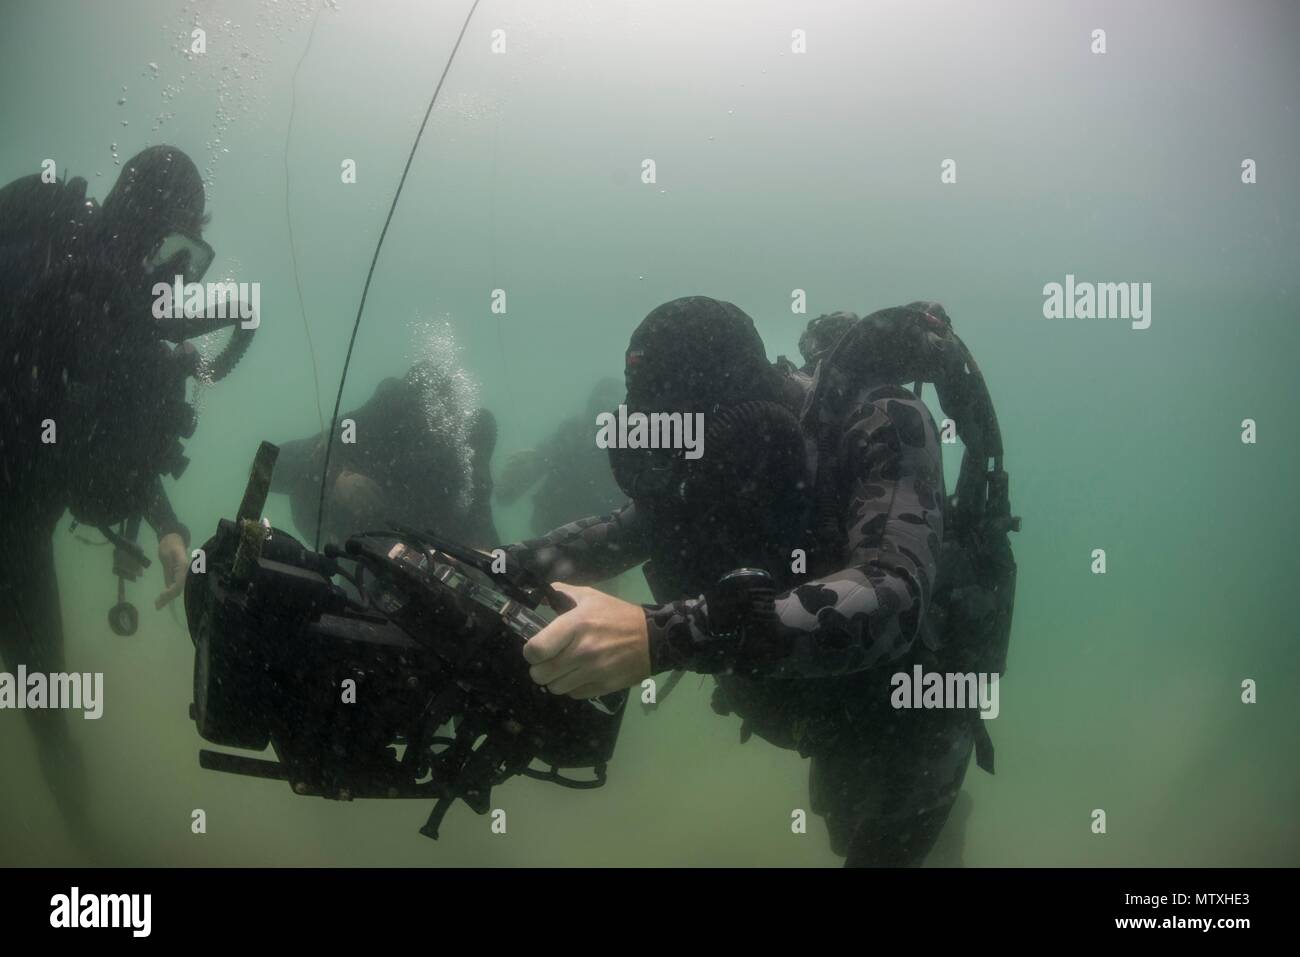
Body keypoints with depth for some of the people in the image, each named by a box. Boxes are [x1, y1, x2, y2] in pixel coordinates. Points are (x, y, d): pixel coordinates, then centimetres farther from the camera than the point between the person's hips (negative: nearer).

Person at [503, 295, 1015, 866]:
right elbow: (623, 531, -2)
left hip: (909, 707, -7)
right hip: (834, 711, 7)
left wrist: (662, 637, -60)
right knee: (846, 834, 30)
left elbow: (890, 602, -50)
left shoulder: (880, 428, -34)